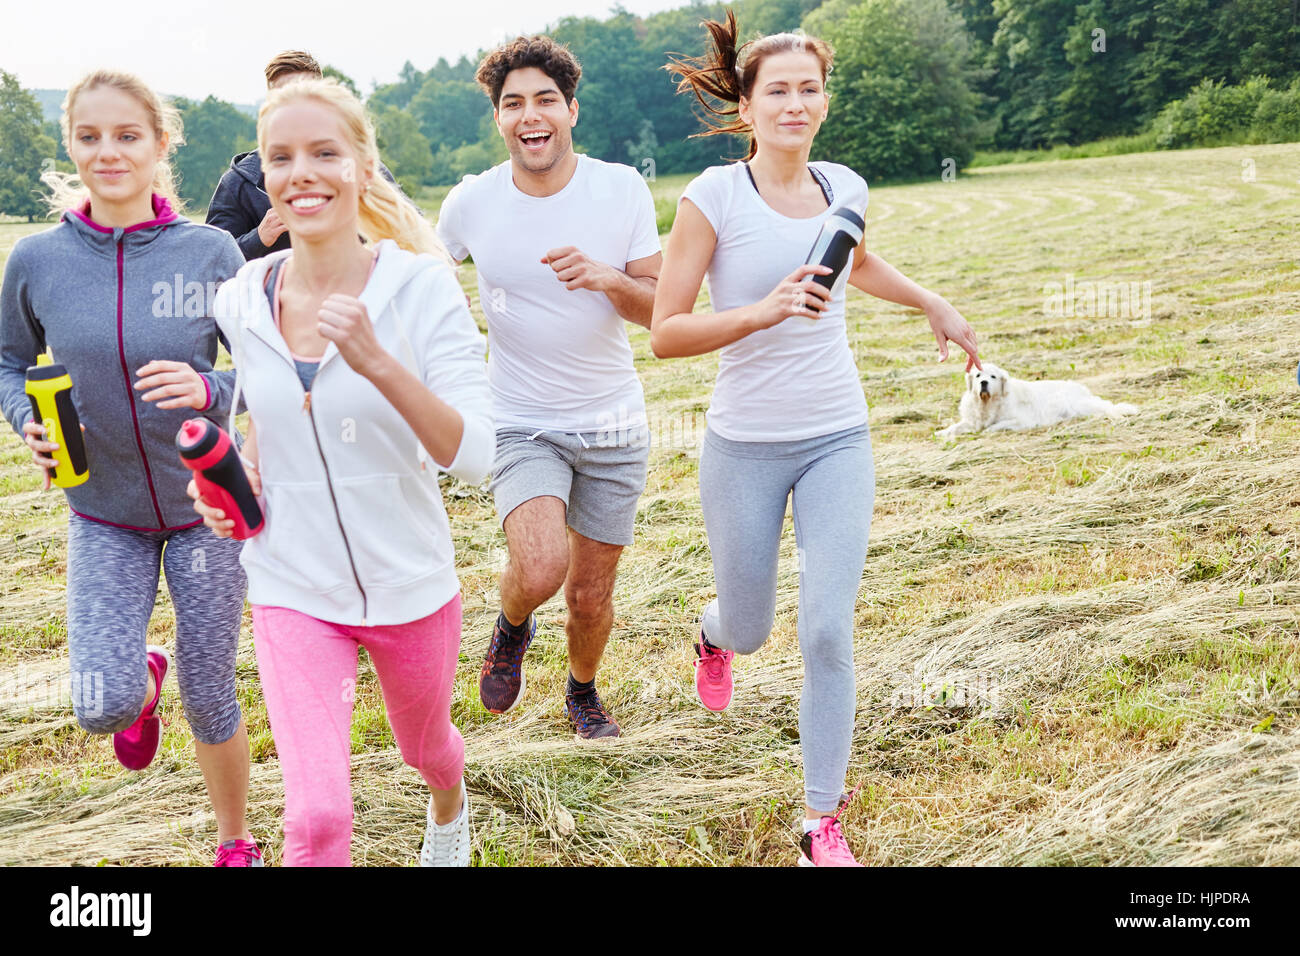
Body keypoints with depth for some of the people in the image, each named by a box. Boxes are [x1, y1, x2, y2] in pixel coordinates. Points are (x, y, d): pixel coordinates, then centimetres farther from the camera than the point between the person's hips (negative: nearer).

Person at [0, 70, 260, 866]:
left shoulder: (211, 252, -13)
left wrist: (210, 390, -26)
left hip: (205, 503, -1)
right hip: (103, 513, 1)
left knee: (211, 703, 8)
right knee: (102, 707, -12)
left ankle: (236, 844, 37)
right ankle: (143, 684, 29)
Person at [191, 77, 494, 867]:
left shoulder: (421, 288, -18)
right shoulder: (242, 302, -6)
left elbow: (473, 456, -25)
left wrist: (377, 362, -38)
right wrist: (239, 473, -5)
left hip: (410, 584, -1)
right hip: (293, 590, 1)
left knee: (424, 743, 27)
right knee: (317, 814, -12)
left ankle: (451, 805, 64)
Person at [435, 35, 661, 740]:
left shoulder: (622, 188, -7)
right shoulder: (471, 202, -7)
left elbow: (659, 308, -5)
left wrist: (605, 277, -24)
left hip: (613, 425, 1)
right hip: (521, 424, -1)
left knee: (591, 595, 11)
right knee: (540, 569, -26)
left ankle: (583, 693, 44)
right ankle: (512, 627, 12)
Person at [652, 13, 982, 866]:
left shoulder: (844, 189, 3)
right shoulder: (715, 196, -12)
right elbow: (665, 333, -14)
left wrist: (935, 305, 27)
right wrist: (763, 311, -27)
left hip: (838, 441, 3)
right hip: (746, 448, -2)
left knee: (829, 633, -7)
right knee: (750, 630, 14)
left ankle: (824, 825, 7)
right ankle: (714, 637, 55)